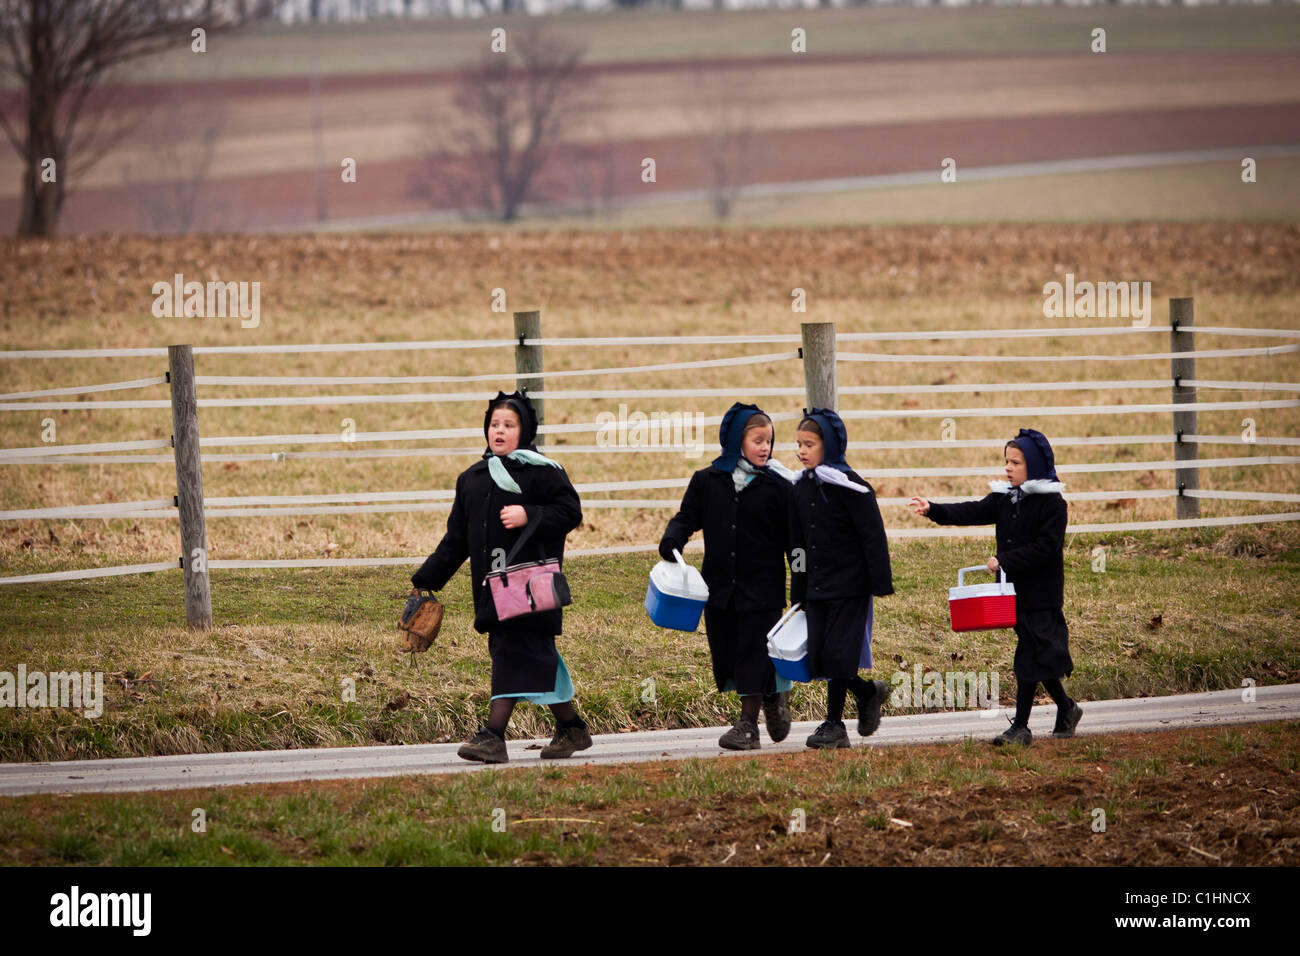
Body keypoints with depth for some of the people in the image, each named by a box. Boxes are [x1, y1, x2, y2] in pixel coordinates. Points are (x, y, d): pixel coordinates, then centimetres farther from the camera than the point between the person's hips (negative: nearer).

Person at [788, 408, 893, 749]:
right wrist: (798, 591, 16)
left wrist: (881, 585, -14)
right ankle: (868, 692, 25)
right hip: (816, 588, 7)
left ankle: (834, 724, 3)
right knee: (817, 655, 3)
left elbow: (873, 538, -12)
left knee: (838, 653, -7)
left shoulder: (849, 486, -12)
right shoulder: (802, 487, 9)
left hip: (849, 584, -7)